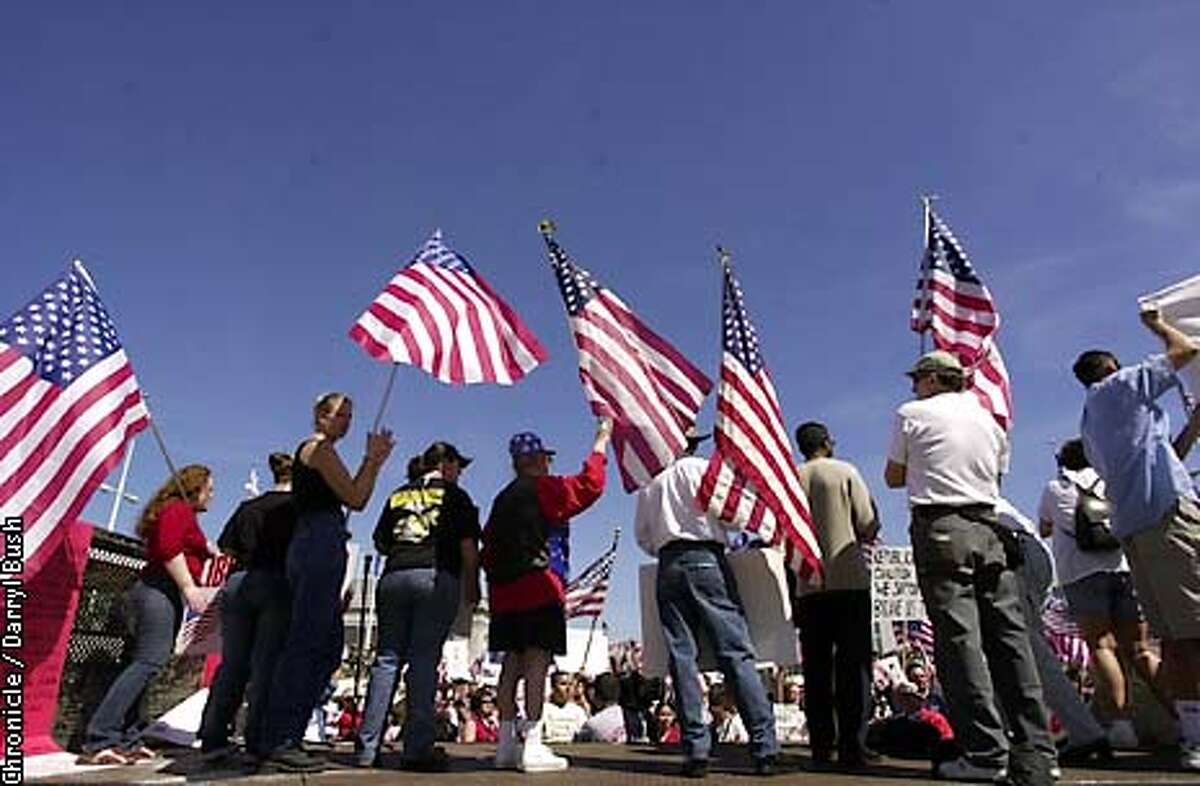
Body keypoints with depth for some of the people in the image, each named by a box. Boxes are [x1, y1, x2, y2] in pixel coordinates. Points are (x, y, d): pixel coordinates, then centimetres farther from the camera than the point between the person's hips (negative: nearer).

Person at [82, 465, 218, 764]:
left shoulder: (182, 513, 27)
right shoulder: (178, 508, -4)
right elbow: (168, 549, -18)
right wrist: (189, 587, -21)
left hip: (163, 594, 11)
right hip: (160, 591, -11)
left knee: (146, 664, 6)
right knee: (149, 662, -17)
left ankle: (126, 739, 6)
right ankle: (99, 740, -20)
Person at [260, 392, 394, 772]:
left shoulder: (311, 451, 27)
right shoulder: (319, 448, -2)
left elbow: (353, 496, 23)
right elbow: (355, 498, -8)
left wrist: (373, 460, 18)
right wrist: (373, 459, 1)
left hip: (313, 550, 11)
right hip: (321, 546, -11)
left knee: (328, 648, 9)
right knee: (304, 644, -12)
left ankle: (287, 738, 12)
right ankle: (280, 744, -11)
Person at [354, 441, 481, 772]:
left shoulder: (398, 495, 18)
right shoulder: (455, 496, 6)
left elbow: (380, 543, 20)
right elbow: (468, 546, 1)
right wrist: (472, 586, 8)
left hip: (394, 577, 4)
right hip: (437, 578, -4)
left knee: (387, 658, 7)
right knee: (424, 659, -4)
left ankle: (368, 747, 6)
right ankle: (418, 749, -5)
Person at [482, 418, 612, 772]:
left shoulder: (502, 499, 18)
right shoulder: (544, 488, -4)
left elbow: (489, 547, 18)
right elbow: (589, 485, -8)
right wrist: (601, 440, 1)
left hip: (504, 591, 8)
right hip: (539, 589, -8)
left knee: (512, 662, 8)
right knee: (537, 660, -8)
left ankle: (506, 744, 11)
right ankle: (532, 746, -10)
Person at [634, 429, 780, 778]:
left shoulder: (651, 485, 18)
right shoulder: (704, 468, 7)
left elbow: (642, 536, 17)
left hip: (669, 566, 3)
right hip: (706, 558, -3)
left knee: (682, 657, 3)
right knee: (736, 653, -3)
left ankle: (696, 750, -1)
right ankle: (764, 747, -5)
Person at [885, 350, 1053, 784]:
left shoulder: (912, 414, 3)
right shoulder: (988, 419, 18)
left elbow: (893, 477, 8)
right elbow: (996, 476, 22)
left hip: (940, 528, -5)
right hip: (988, 528, 6)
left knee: (959, 638, -6)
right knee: (1010, 637, 5)